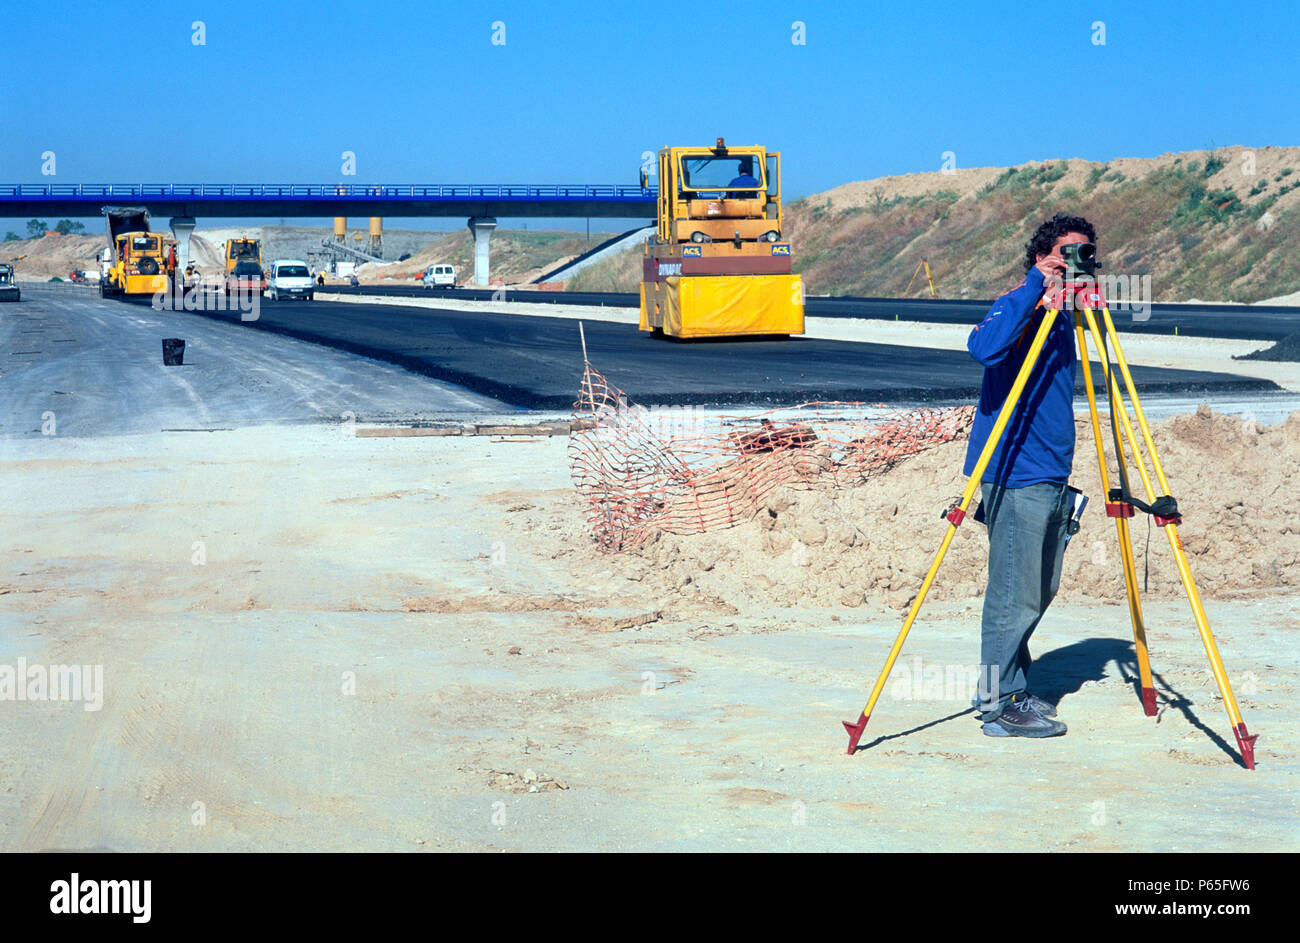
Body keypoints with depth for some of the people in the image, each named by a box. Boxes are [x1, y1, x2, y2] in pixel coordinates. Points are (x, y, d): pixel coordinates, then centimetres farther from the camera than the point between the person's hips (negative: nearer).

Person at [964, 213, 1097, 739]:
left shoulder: (1062, 316, 16)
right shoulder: (1018, 306, -9)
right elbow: (984, 347, -33)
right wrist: (1035, 288, -28)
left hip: (1052, 476, 9)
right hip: (1015, 476, -9)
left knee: (1041, 591, 14)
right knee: (1015, 595, -6)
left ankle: (1010, 691, 24)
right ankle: (1000, 704, 2)